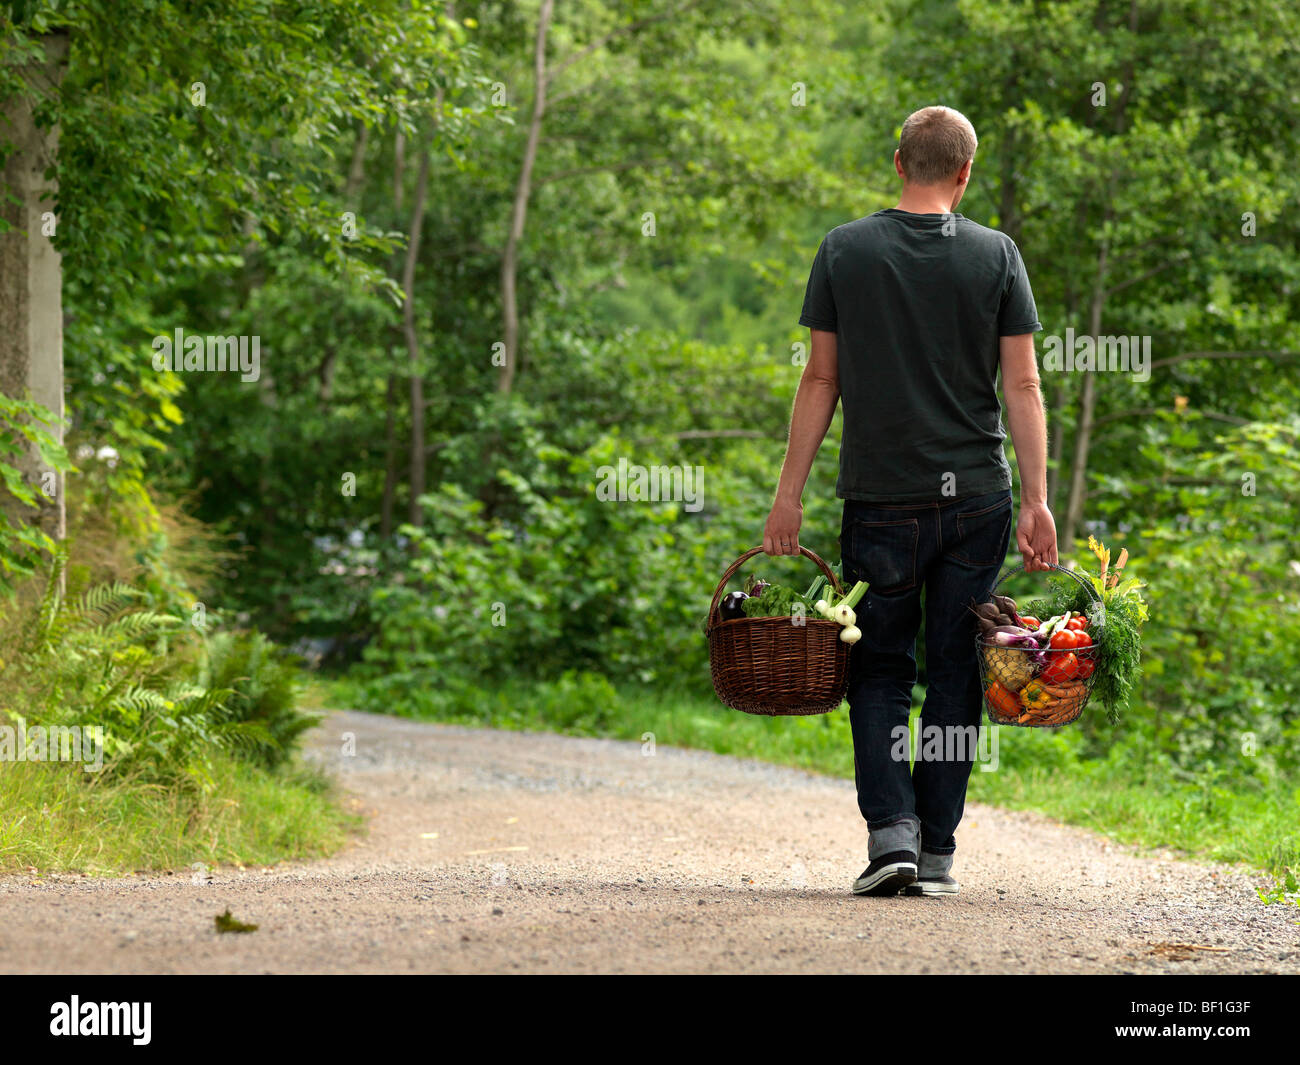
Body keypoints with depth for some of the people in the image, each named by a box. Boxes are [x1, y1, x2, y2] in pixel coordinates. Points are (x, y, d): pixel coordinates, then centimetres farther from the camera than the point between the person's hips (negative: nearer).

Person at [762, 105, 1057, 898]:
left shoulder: (846, 250, 0)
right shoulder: (996, 255, 0)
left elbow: (822, 379, 0)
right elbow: (1023, 386, -3)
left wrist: (791, 493, 4)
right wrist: (1038, 500, -2)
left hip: (882, 497, 0)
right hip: (977, 498, 1)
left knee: (879, 667, 8)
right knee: (955, 673, 8)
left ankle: (891, 828, -11)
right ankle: (937, 850, 8)